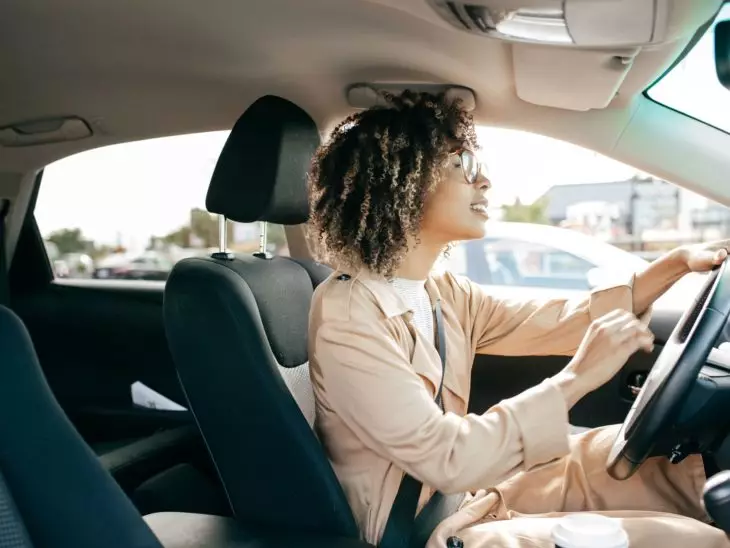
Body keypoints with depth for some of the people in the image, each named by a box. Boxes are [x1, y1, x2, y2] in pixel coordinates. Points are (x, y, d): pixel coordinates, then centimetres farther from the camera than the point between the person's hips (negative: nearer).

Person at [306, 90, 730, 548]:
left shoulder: (443, 294, 2)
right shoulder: (346, 314, -23)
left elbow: (559, 323, 5)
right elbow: (446, 458, -28)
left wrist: (678, 262, -1)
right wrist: (576, 379, -25)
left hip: (466, 499, 8)